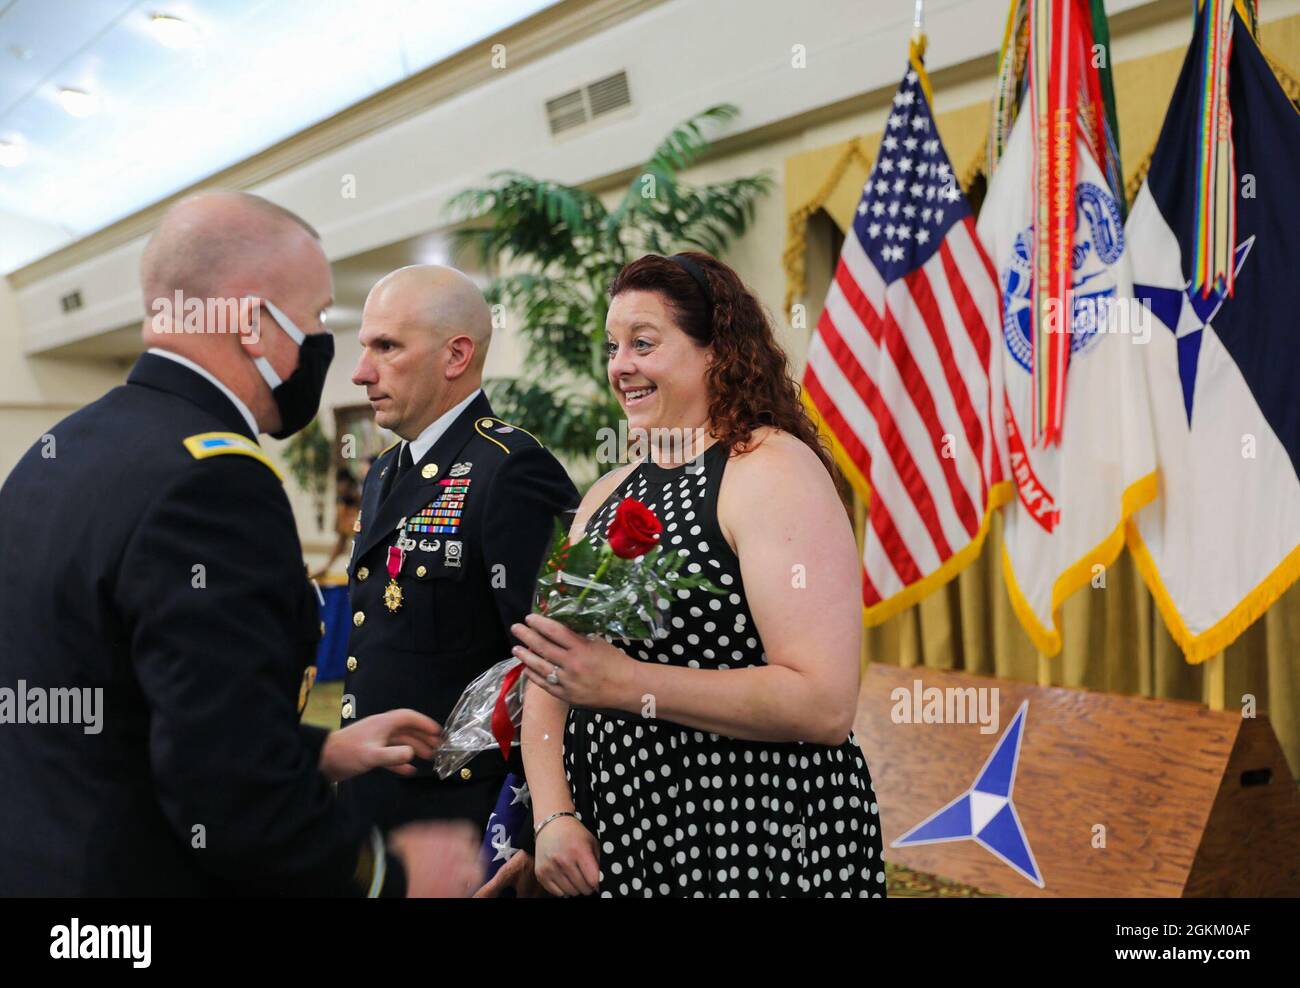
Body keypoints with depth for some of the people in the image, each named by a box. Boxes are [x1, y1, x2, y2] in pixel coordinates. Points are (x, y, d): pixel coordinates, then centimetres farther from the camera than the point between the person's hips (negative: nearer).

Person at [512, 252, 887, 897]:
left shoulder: (774, 468, -13)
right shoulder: (608, 494, 8)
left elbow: (825, 705, -22)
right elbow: (551, 674, 6)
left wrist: (626, 684, -25)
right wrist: (553, 816, -9)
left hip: (760, 848, -6)